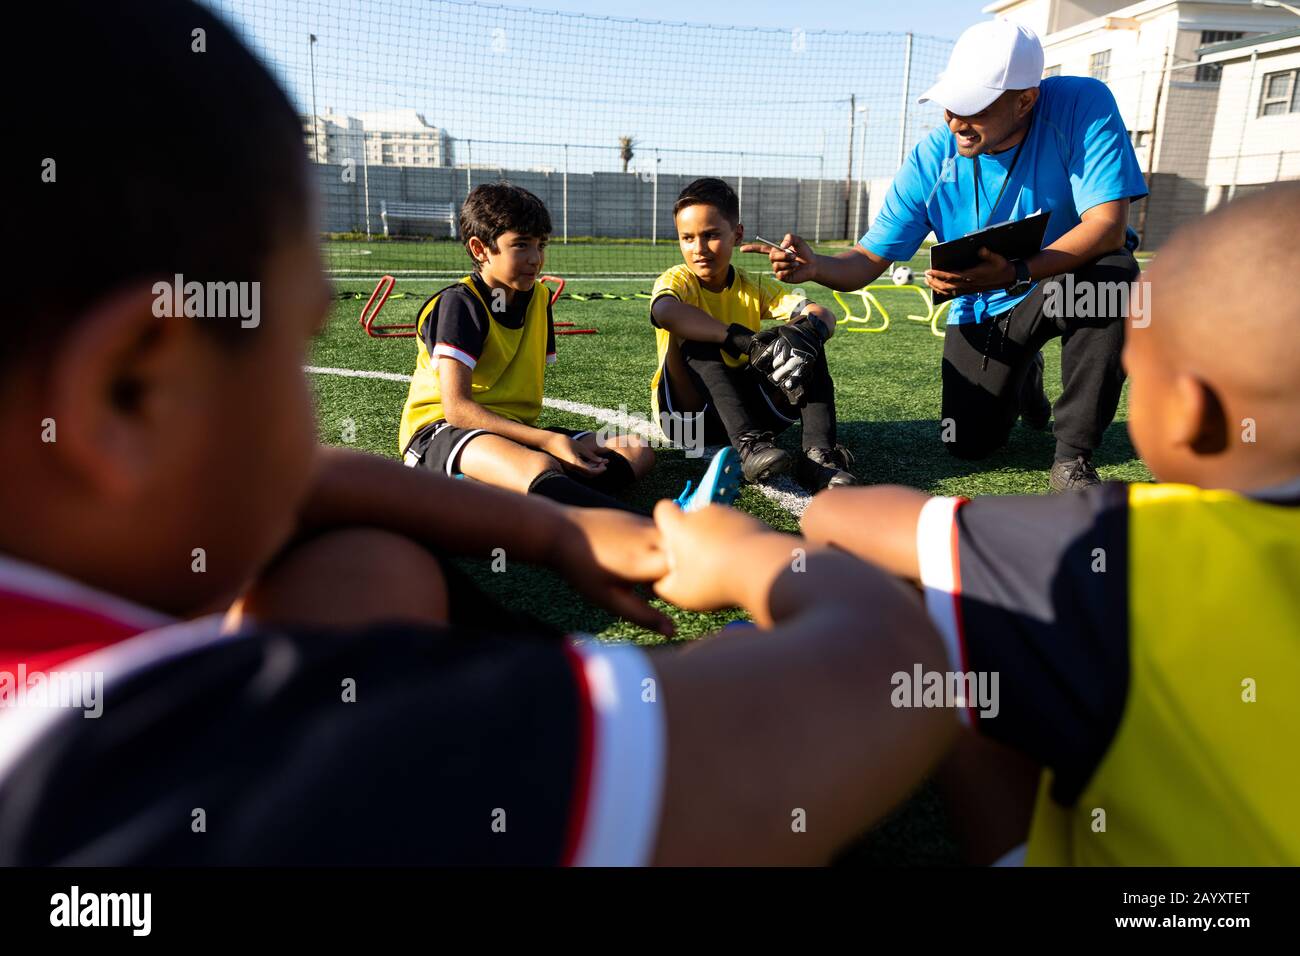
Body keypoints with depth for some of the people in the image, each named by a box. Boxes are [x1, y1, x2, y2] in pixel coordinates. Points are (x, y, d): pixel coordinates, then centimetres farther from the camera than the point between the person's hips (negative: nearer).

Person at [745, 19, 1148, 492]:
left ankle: (1073, 456, -19)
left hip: (1068, 274, -2)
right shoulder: (931, 159, -18)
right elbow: (870, 258, -15)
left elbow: (1108, 227, -32)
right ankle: (1023, 378, 35)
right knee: (968, 444, -3)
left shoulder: (1083, 105, -25)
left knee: (1112, 275, -38)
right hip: (984, 310, 2)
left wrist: (1015, 274, -48)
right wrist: (816, 267, -39)